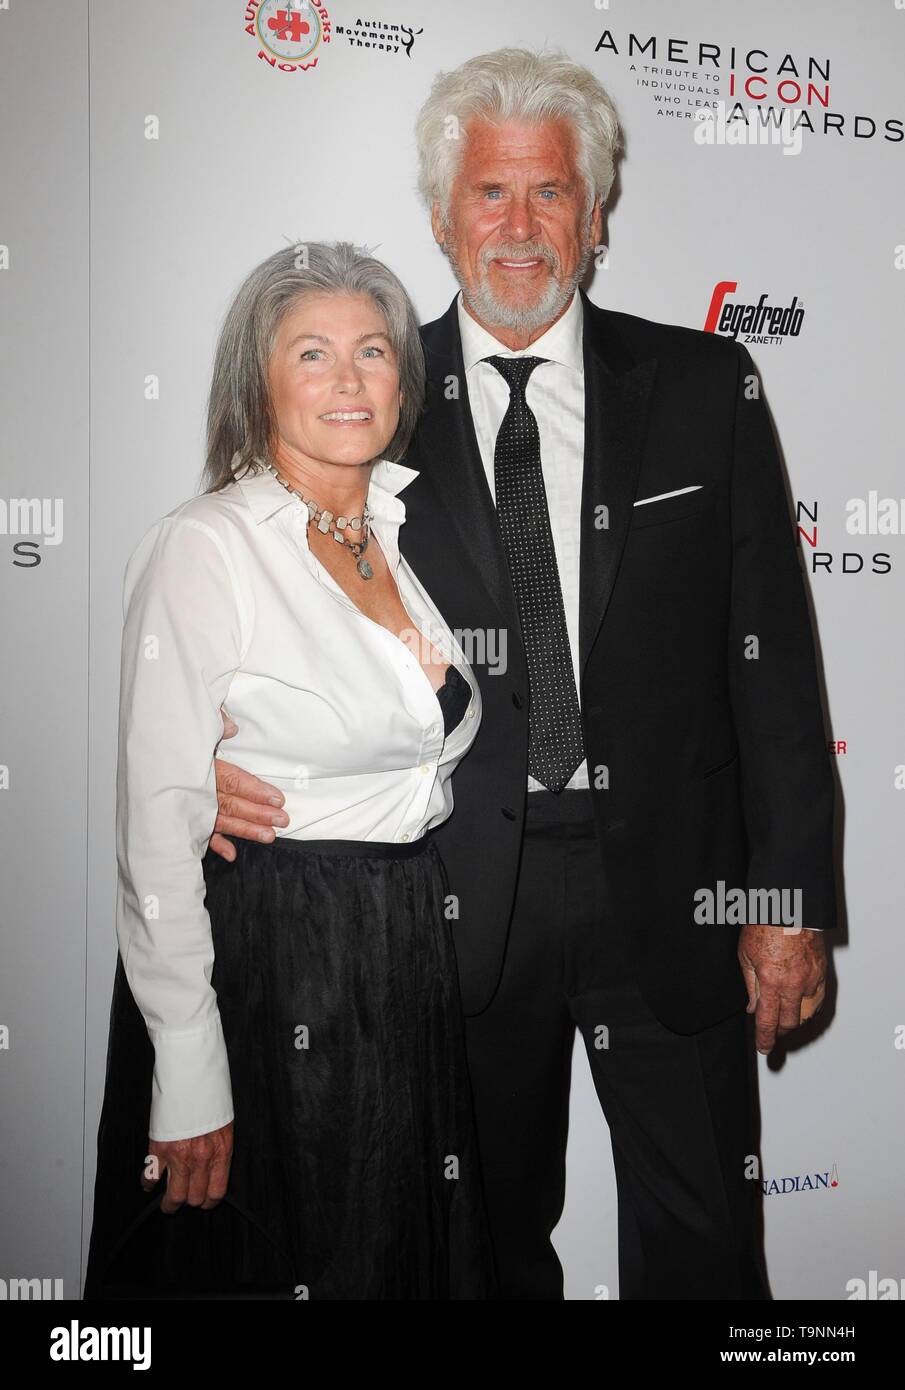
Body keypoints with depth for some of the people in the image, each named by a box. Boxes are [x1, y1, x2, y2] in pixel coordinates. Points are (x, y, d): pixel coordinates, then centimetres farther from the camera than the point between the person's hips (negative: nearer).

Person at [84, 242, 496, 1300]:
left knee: (412, 1254, 19)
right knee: (269, 1261, 10)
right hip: (262, 963, -7)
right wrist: (190, 1082, -17)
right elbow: (157, 826, -16)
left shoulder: (404, 532, 8)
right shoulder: (202, 548, -14)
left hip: (411, 957, 7)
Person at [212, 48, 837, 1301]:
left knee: (701, 1240, 13)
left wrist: (790, 897, -2)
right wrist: (227, 753, -16)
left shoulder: (705, 387, 2)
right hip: (462, 898, 0)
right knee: (492, 1235, 19)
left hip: (669, 892, 0)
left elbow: (771, 649, 1)